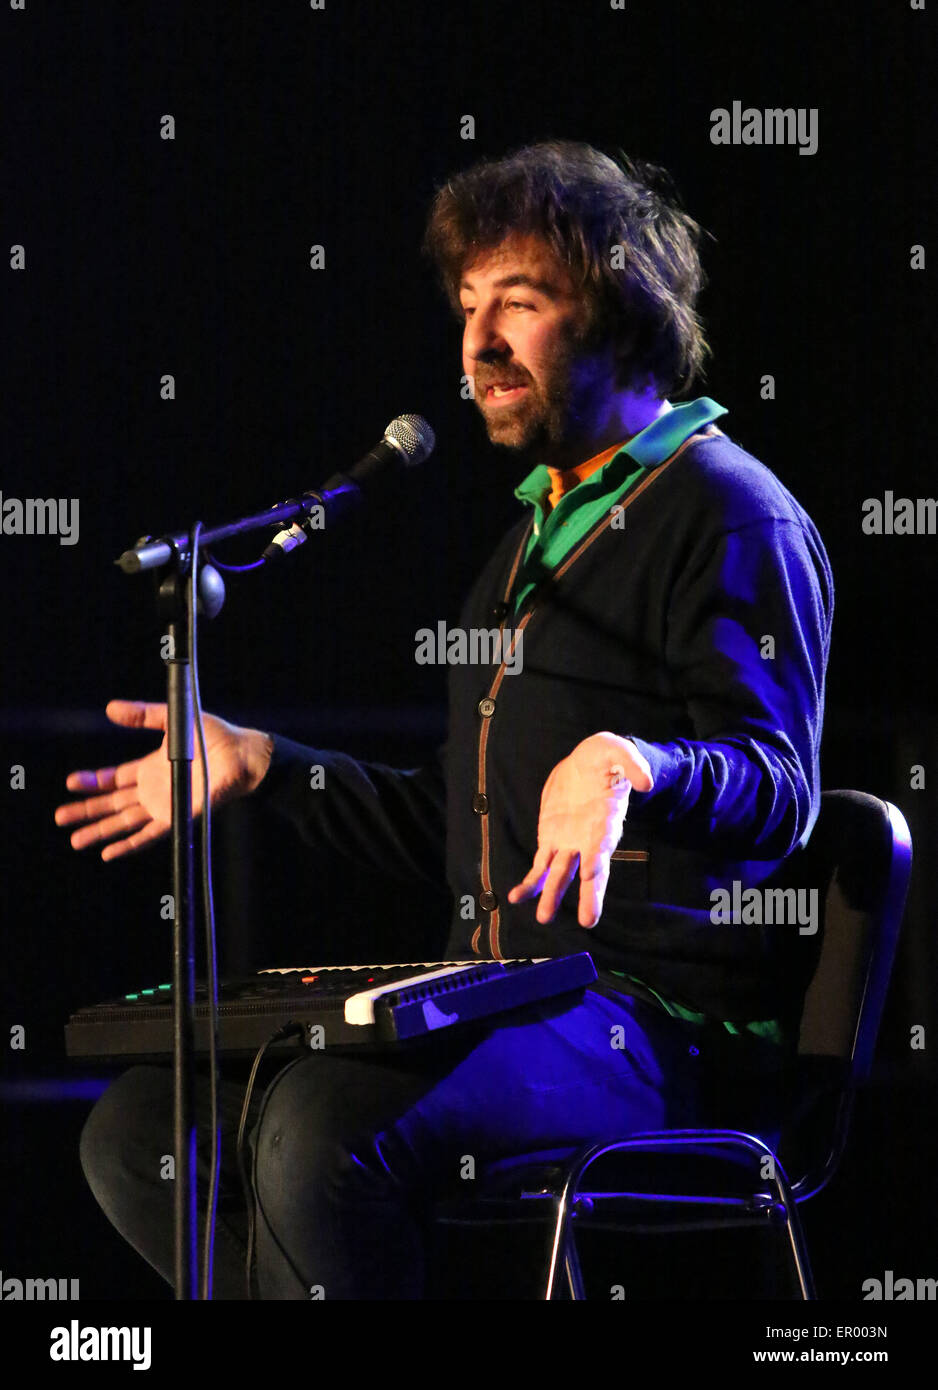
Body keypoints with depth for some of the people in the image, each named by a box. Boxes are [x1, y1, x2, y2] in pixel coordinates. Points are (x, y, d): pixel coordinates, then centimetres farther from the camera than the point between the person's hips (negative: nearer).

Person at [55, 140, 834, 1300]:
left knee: (322, 1127, -34)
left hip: (669, 1028, -10)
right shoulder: (540, 531, 25)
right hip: (505, 1014, 10)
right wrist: (258, 764, 25)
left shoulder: (729, 517, -5)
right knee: (138, 1128, -2)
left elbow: (779, 787, -18)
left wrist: (630, 765, -38)